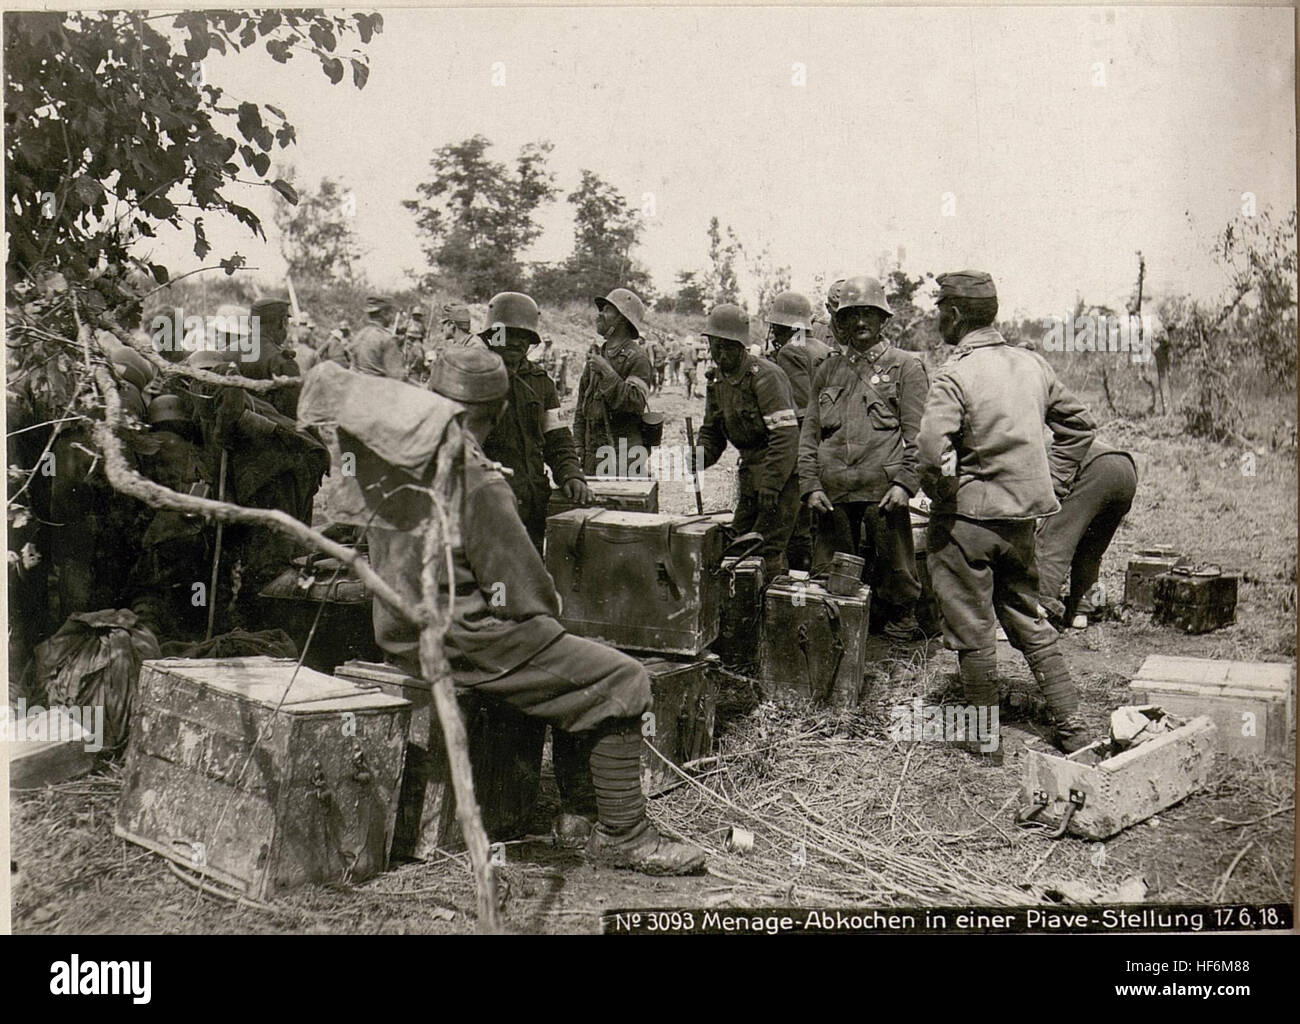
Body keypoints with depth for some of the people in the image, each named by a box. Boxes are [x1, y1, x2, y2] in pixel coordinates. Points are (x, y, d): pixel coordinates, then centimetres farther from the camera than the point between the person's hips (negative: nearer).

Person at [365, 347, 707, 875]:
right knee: (621, 680, -8)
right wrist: (547, 608, 5)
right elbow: (522, 589, -17)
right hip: (456, 640, -10)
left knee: (580, 665, 22)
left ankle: (579, 812, 23)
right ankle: (621, 835, -2)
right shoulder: (474, 479, -21)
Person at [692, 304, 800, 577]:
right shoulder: (717, 380, 10)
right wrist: (698, 456, -3)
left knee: (767, 550, -11)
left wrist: (770, 487, -24)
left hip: (781, 474, -8)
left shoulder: (765, 376, -17)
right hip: (750, 475, 8)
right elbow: (712, 432, 19)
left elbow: (786, 435, -22)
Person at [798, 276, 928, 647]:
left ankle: (899, 648, 16)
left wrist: (905, 483, -11)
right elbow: (809, 432, 14)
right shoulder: (828, 370, 17)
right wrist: (810, 485, 4)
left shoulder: (906, 367, 6)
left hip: (883, 491, -3)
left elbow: (917, 433, 0)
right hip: (833, 493, 3)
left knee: (895, 573, 2)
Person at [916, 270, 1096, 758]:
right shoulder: (1032, 364, 6)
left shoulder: (954, 375, -15)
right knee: (1030, 622, 19)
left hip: (967, 518, -6)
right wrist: (1049, 486, 15)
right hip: (1023, 517, 6)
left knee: (973, 631, 6)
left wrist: (941, 496, -9)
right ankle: (1072, 726, 20)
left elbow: (931, 450, -27)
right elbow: (1078, 426, 15)